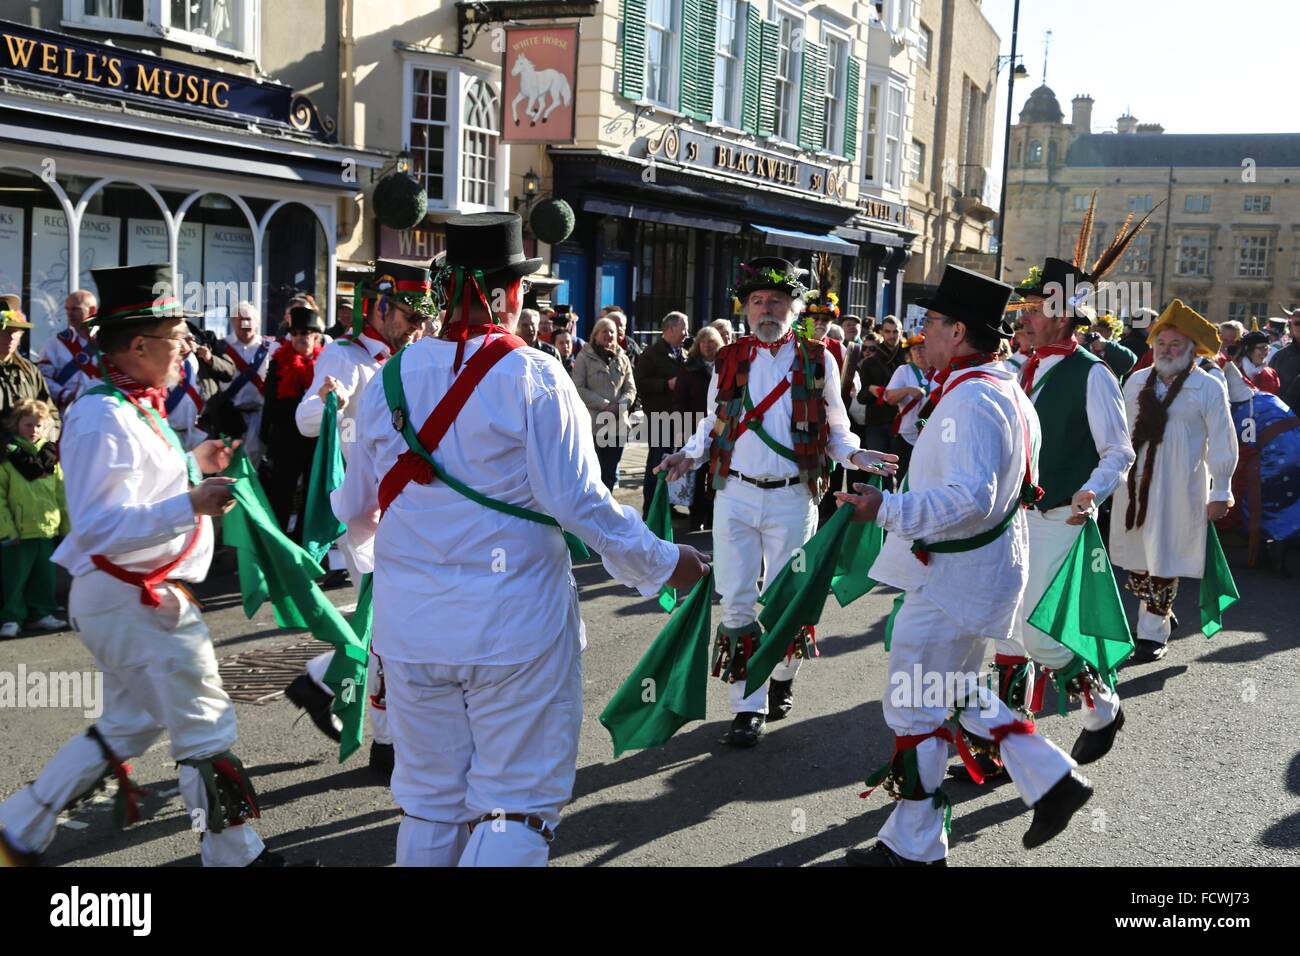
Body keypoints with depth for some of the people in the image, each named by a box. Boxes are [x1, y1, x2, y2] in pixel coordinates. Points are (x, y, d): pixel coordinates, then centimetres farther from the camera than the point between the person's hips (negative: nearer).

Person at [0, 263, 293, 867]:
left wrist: (193, 464, 14)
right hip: (132, 601, -11)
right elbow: (100, 528, -28)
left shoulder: (136, 408, 12)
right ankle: (234, 853, 16)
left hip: (138, 598, 11)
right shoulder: (104, 419, -21)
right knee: (206, 729, 1)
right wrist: (191, 504, -33)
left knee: (129, 726, 23)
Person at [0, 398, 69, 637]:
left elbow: (62, 496, 11)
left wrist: (68, 526, 9)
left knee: (45, 577, 14)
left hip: (48, 530, 5)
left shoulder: (51, 457, 7)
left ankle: (42, 614, 26)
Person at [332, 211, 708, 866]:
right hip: (514, 622, -4)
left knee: (430, 797, 18)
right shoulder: (535, 379, -11)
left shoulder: (391, 378, 2)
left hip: (413, 623, 5)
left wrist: (367, 529, 35)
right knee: (517, 804, 8)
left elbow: (356, 507, 11)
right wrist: (661, 563, -1)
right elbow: (578, 502, -14)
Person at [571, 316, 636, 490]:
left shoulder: (622, 359, 12)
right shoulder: (585, 357, -3)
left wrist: (621, 405, -10)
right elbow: (578, 389, -9)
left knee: (610, 473, 10)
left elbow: (630, 388, 11)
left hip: (618, 424, 5)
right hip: (593, 423, -5)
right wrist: (605, 405, -15)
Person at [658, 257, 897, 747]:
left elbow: (834, 428, 8)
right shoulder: (728, 360, 7)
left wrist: (854, 454, -12)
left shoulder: (818, 361, 3)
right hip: (735, 494, 2)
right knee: (737, 602, 1)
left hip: (792, 499, -1)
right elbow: (713, 423, 13)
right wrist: (689, 455, -4)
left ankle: (783, 678, 35)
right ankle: (748, 705, 10)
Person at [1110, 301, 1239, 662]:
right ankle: (1159, 614, 28)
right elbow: (1121, 433, 14)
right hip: (1134, 483, 5)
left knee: (1164, 560, 0)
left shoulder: (1209, 387, -4)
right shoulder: (1137, 382, 9)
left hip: (1179, 489, -5)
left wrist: (1220, 492, -3)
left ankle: (1154, 632, 11)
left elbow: (1222, 443, -3)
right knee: (1136, 557, 10)